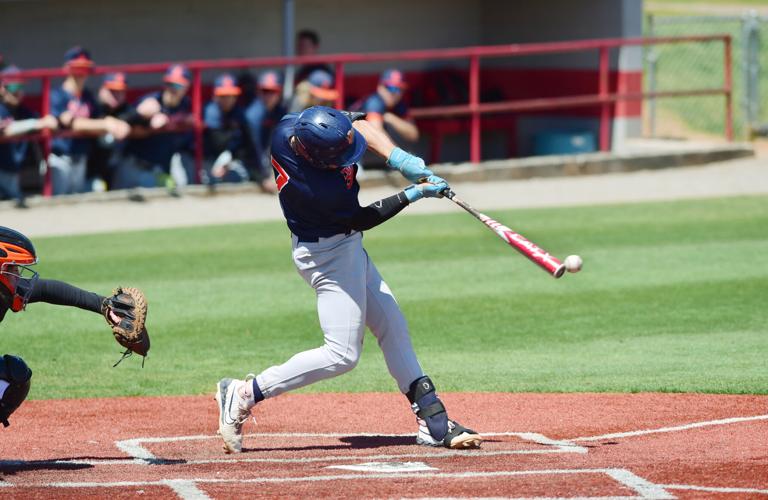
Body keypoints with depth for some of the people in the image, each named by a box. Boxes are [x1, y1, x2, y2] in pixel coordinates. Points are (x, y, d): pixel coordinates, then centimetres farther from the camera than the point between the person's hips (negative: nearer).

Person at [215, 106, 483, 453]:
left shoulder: (289, 128, -16)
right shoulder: (319, 190, -36)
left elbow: (359, 125, -1)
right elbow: (362, 218, -18)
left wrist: (398, 157, -13)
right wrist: (413, 194, -13)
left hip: (347, 247, 10)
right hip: (330, 255, -10)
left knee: (393, 330, 12)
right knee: (342, 355, -8)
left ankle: (433, 422, 17)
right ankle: (245, 394, -1)